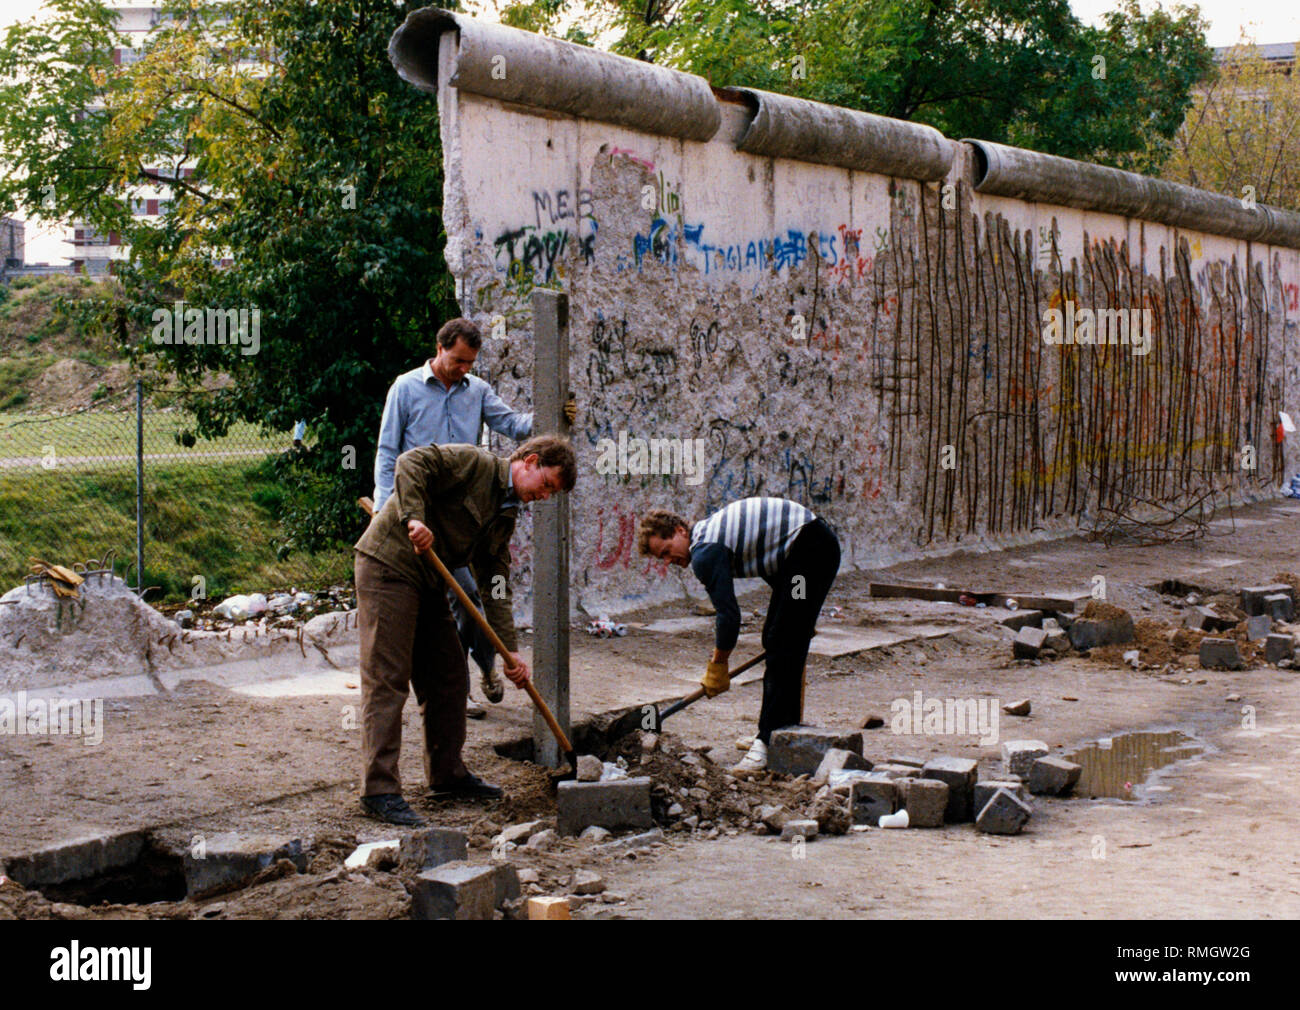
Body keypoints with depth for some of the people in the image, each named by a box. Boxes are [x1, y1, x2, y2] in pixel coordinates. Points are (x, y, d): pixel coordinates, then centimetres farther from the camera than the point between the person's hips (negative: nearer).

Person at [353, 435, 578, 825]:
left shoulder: (506, 516, 14)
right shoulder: (475, 463, -10)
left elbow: (496, 585, 12)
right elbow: (411, 463, -21)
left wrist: (510, 649, 5)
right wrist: (413, 518, -33)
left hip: (428, 580, 10)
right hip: (389, 564, -10)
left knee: (449, 676, 13)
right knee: (387, 679, -10)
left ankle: (447, 773, 26)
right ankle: (379, 790, -11)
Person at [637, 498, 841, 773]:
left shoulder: (705, 552, -14)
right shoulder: (710, 530, 16)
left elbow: (729, 615, -12)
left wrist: (717, 664, 1)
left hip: (812, 550, -10)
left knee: (782, 648, -12)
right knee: (775, 640, 14)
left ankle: (773, 741, -15)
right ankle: (787, 727, 21)